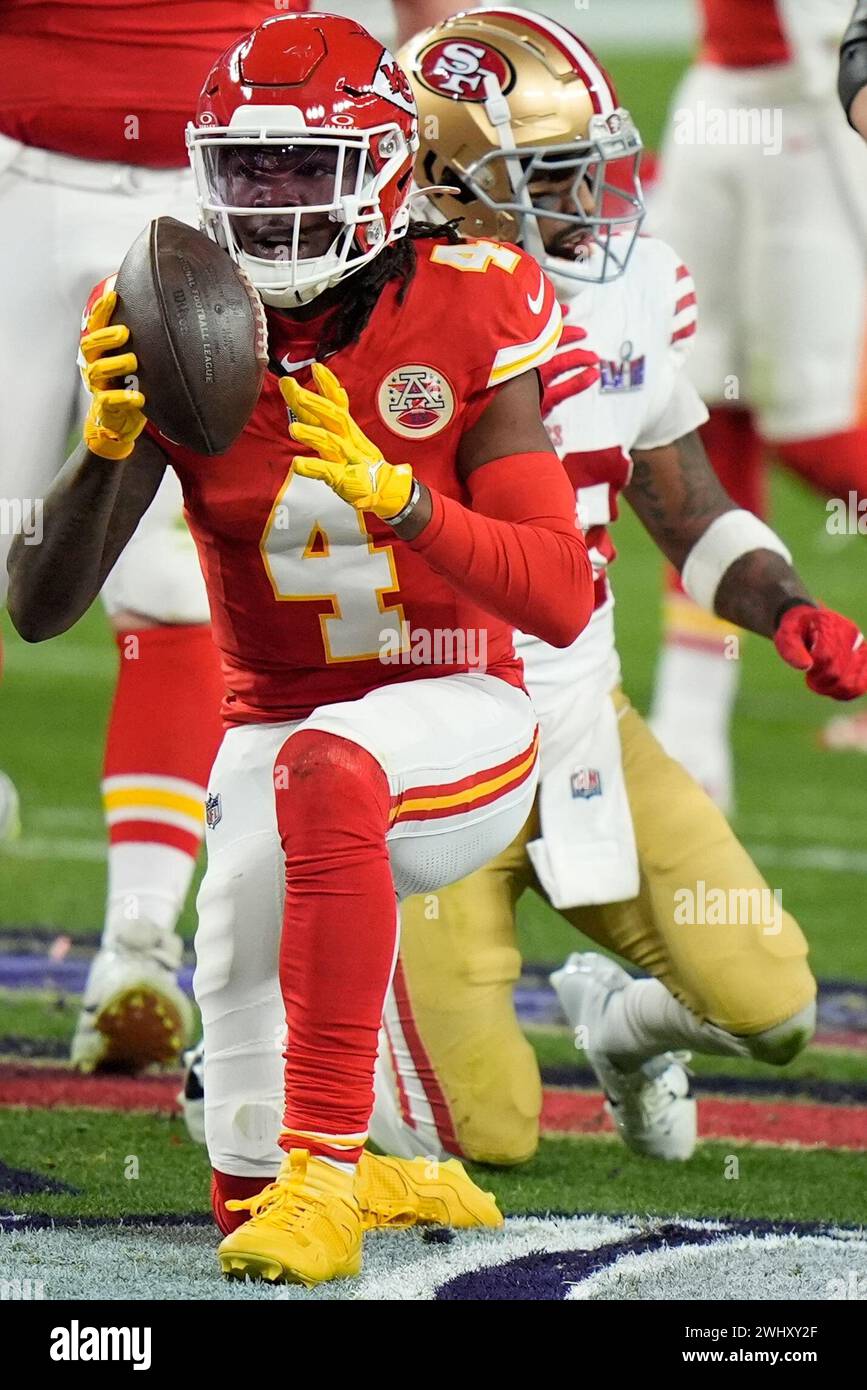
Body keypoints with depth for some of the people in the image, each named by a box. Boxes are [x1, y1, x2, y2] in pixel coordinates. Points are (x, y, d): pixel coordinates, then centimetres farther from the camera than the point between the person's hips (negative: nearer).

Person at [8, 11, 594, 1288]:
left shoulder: (465, 319, -12)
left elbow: (563, 602, -18)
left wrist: (389, 494, -31)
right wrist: (108, 440, -27)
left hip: (454, 718, -3)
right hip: (274, 732, 3)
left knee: (324, 770, -40)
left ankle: (329, 1167, -35)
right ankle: (379, 1181, 27)